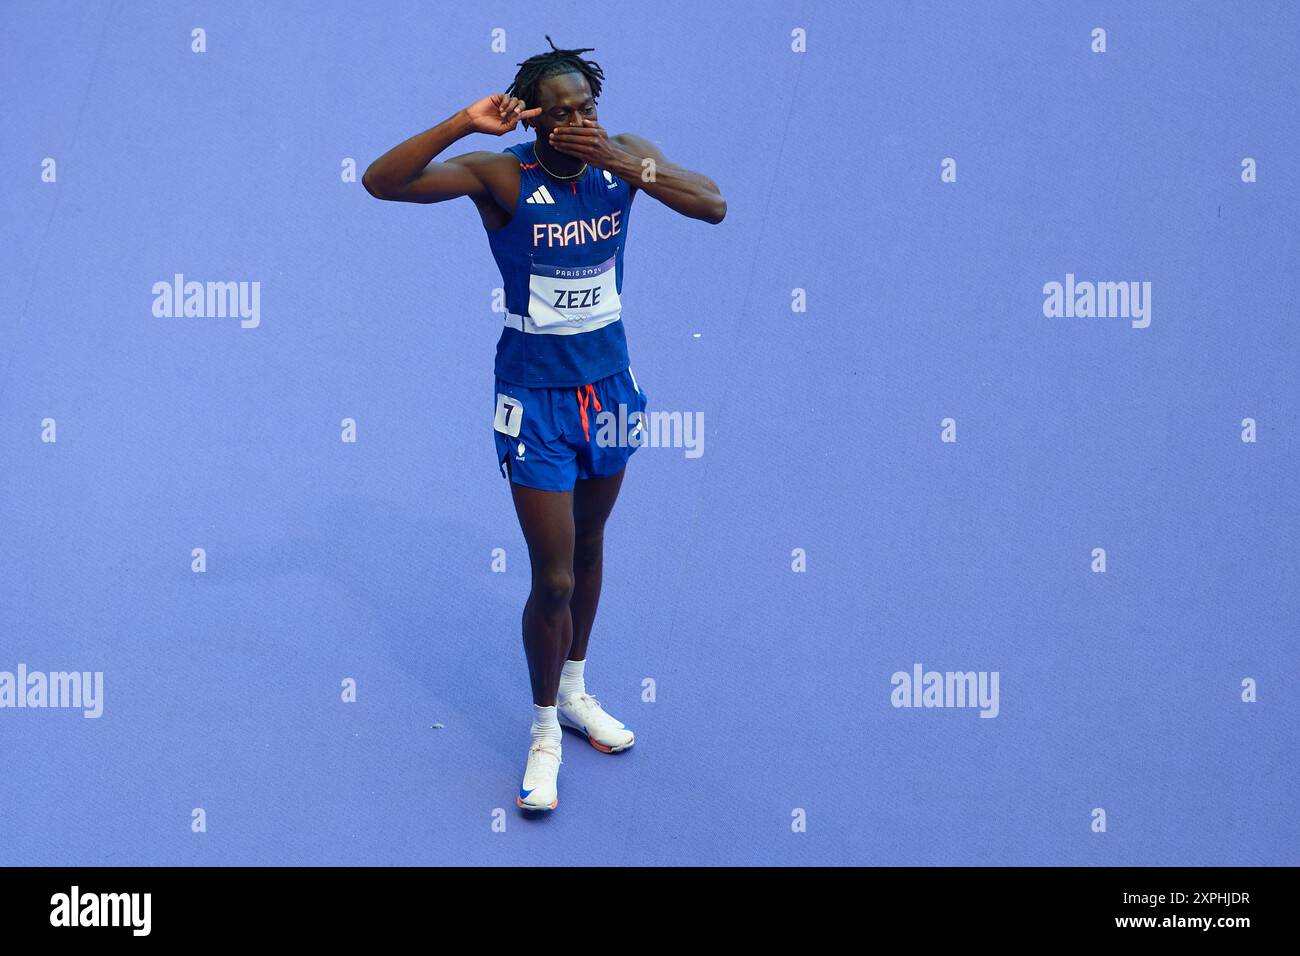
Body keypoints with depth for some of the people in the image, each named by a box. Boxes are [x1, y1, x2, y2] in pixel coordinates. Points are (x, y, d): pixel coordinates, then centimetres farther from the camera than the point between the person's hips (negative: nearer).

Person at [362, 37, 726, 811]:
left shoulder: (623, 156, -7)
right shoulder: (502, 175, -18)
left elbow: (714, 206, -21)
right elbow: (380, 183, -29)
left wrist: (627, 165, -32)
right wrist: (463, 124, -39)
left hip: (609, 388, 4)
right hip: (537, 399, -4)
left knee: (588, 546, 22)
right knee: (554, 581, -3)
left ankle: (575, 690, 43)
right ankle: (545, 733, 19)